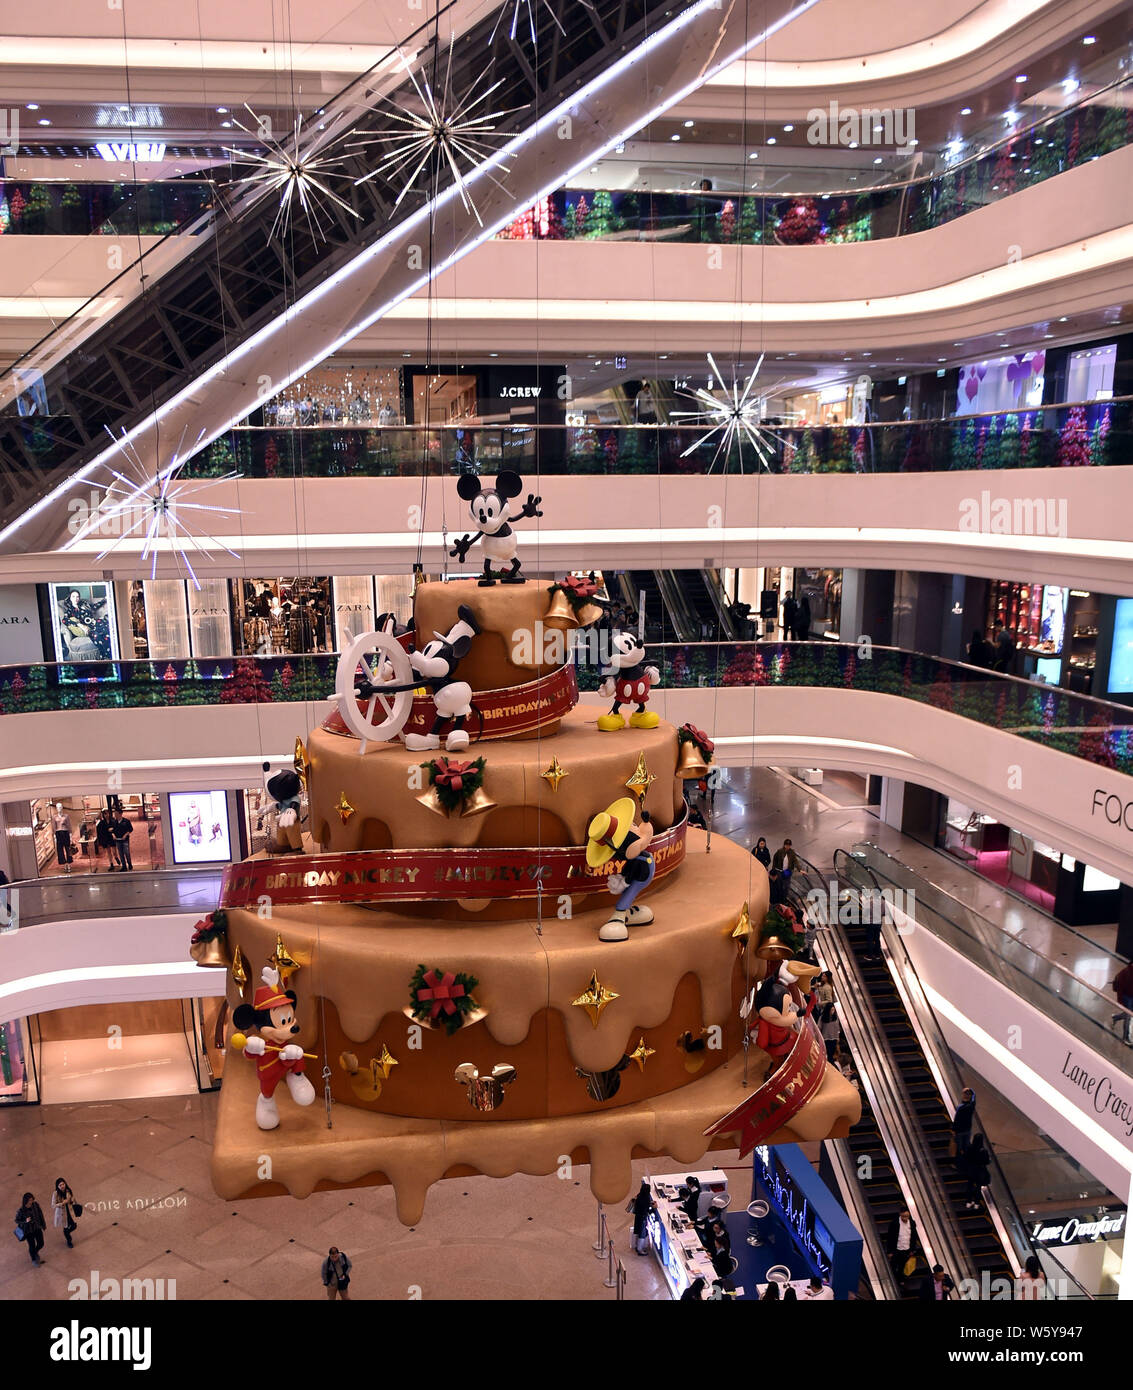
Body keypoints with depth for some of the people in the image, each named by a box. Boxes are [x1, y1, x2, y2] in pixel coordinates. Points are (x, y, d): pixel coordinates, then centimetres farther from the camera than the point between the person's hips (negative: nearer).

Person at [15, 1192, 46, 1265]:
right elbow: (17, 1220, -10)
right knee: (32, 1246, 13)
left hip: (37, 1228, 3)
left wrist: (43, 1225, 9)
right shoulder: (21, 1210, -26)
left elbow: (40, 1215, -1)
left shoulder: (35, 1205, -15)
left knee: (41, 1244, 13)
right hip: (28, 1231, -3)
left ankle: (35, 1252, 49)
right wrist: (25, 1221, -30)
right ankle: (34, 1260, 43)